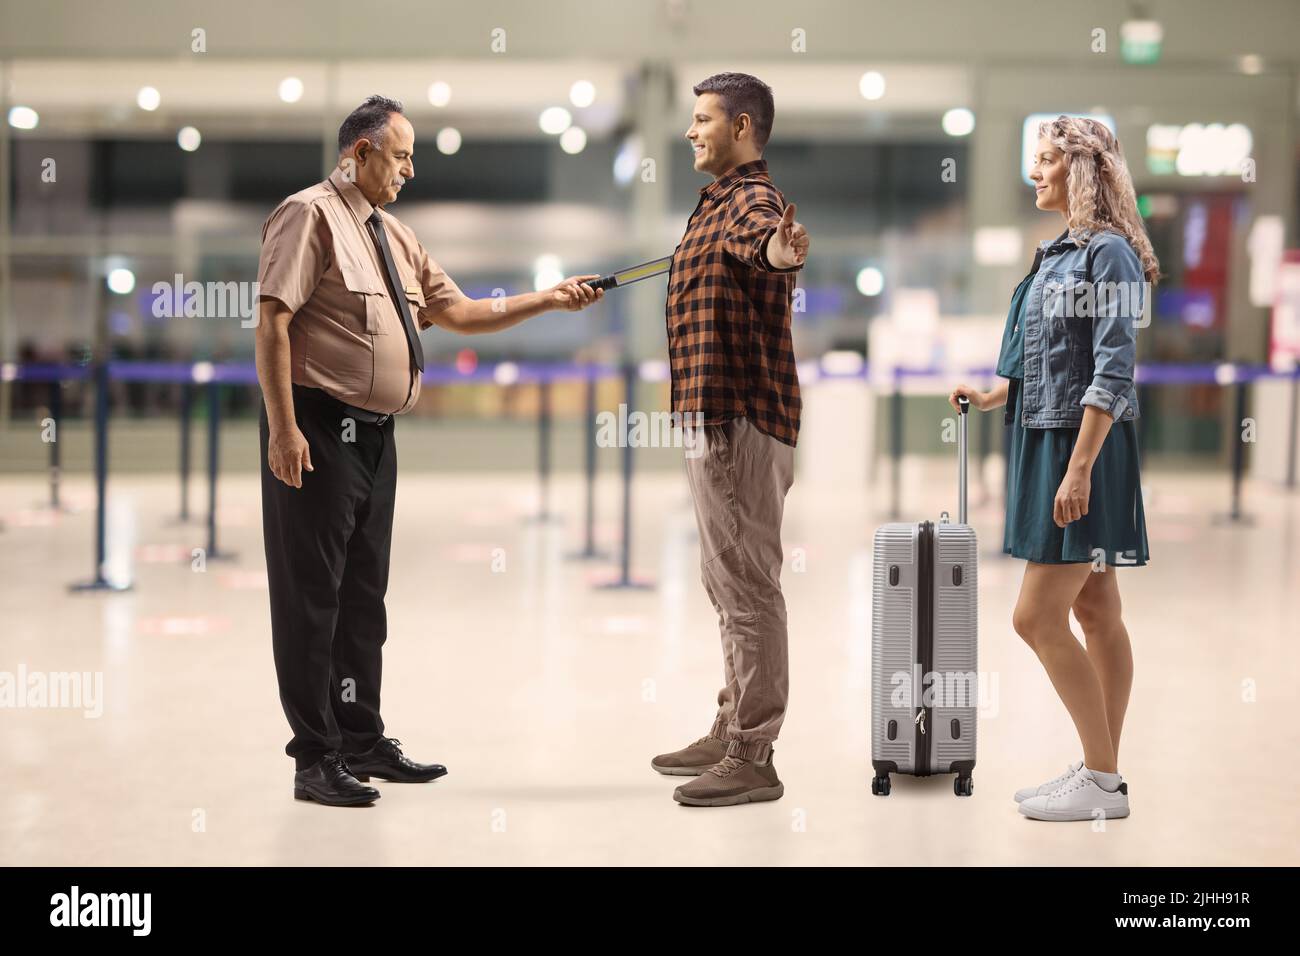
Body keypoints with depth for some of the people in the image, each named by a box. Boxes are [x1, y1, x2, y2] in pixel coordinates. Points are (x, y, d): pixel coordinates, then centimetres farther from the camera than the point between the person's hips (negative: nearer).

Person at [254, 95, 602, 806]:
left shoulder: (396, 238, 18)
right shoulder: (310, 215, -8)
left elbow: (458, 311, 18)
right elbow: (272, 323, -15)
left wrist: (548, 299, 10)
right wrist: (283, 427, -22)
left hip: (374, 434, 9)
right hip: (318, 431, -9)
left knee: (364, 593, 14)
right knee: (311, 595, -4)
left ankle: (363, 742, 24)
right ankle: (315, 758, 2)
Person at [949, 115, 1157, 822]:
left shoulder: (1109, 253, -13)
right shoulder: (1060, 253, 15)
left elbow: (1112, 373, -19)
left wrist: (1079, 469, -23)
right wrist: (994, 397, 26)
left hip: (1083, 446, -9)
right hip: (1045, 439, 9)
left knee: (1036, 617, -10)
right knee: (1095, 614, 11)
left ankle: (1102, 781, -1)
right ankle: (1101, 773, 16)